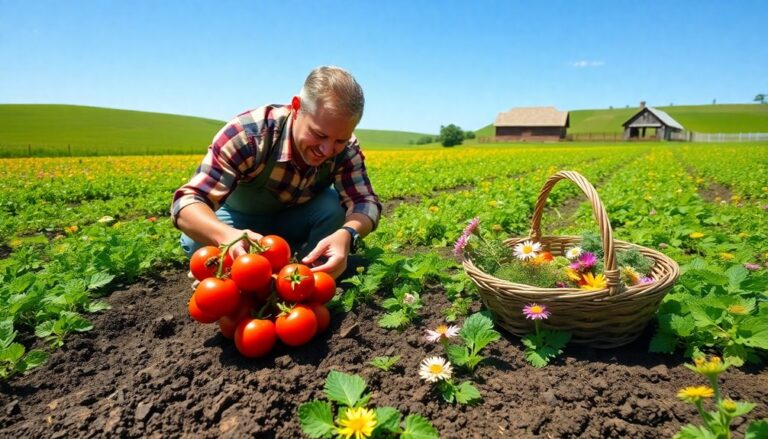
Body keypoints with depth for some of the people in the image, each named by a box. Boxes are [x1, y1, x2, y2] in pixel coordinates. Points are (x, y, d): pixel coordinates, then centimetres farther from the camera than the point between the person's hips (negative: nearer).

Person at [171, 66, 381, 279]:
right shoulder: (247, 135, -35)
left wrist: (346, 234, -54)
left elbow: (365, 202, -29)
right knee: (199, 241, -32)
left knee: (337, 207, -28)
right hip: (241, 219, -1)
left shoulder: (346, 148, -24)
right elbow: (188, 201, -38)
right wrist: (225, 235, -62)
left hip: (295, 218, 2)